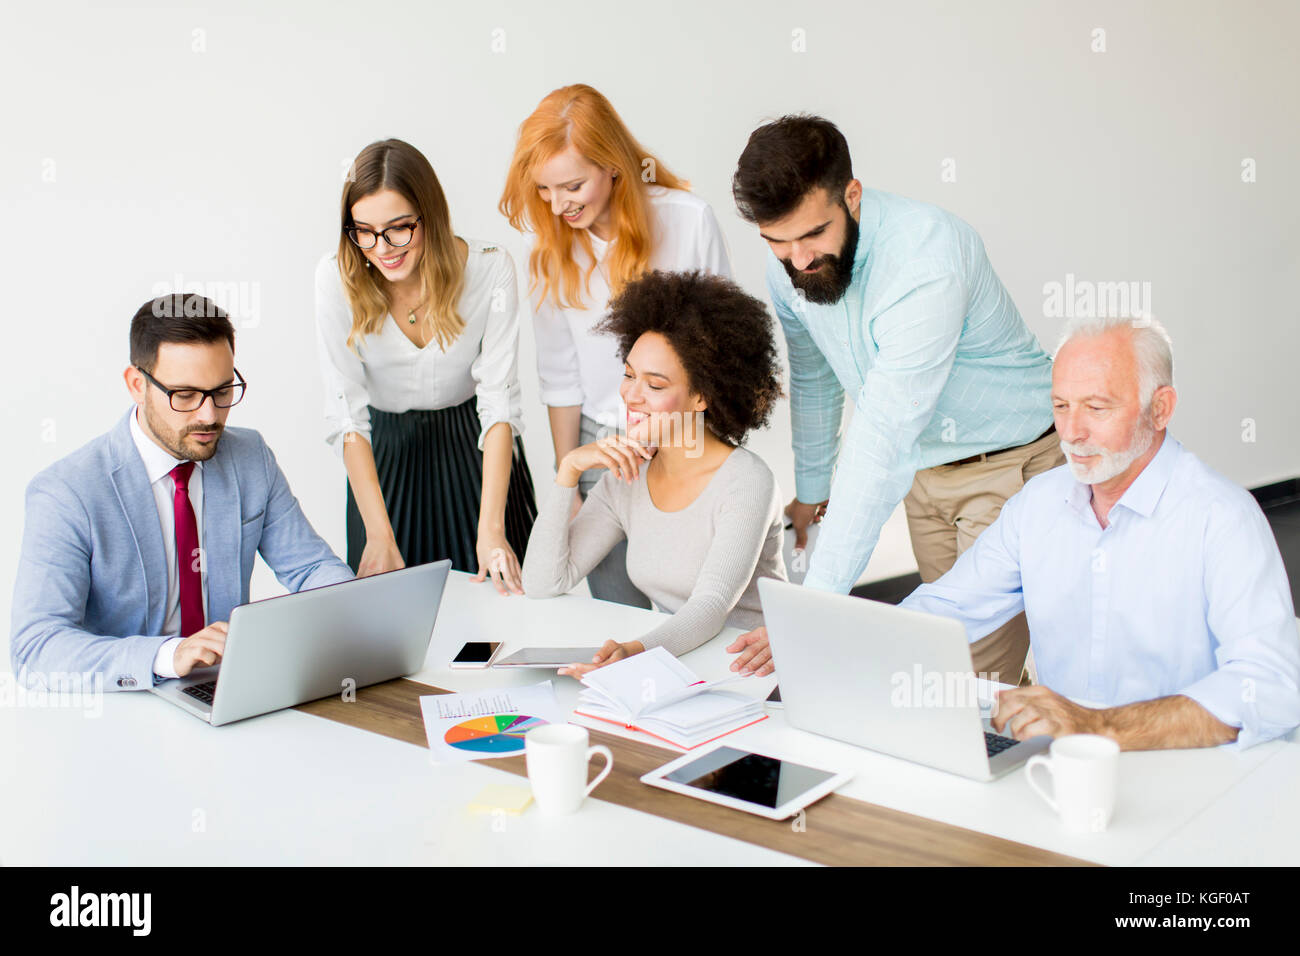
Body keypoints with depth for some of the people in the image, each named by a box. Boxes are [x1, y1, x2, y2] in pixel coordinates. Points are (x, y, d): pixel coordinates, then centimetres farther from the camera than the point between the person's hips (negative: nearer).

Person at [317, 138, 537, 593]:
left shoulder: (490, 268, -20)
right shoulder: (337, 278, -19)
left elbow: (499, 404, -21)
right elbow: (346, 415, -20)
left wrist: (491, 529, -30)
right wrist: (379, 534, -29)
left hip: (476, 451, 0)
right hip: (383, 455, 1)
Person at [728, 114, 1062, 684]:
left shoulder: (928, 257, -33)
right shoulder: (787, 268, -10)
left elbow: (883, 443, -39)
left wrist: (816, 602, -43)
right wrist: (811, 487, 23)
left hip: (1009, 460, -6)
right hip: (921, 467, 6)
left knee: (983, 676, -10)